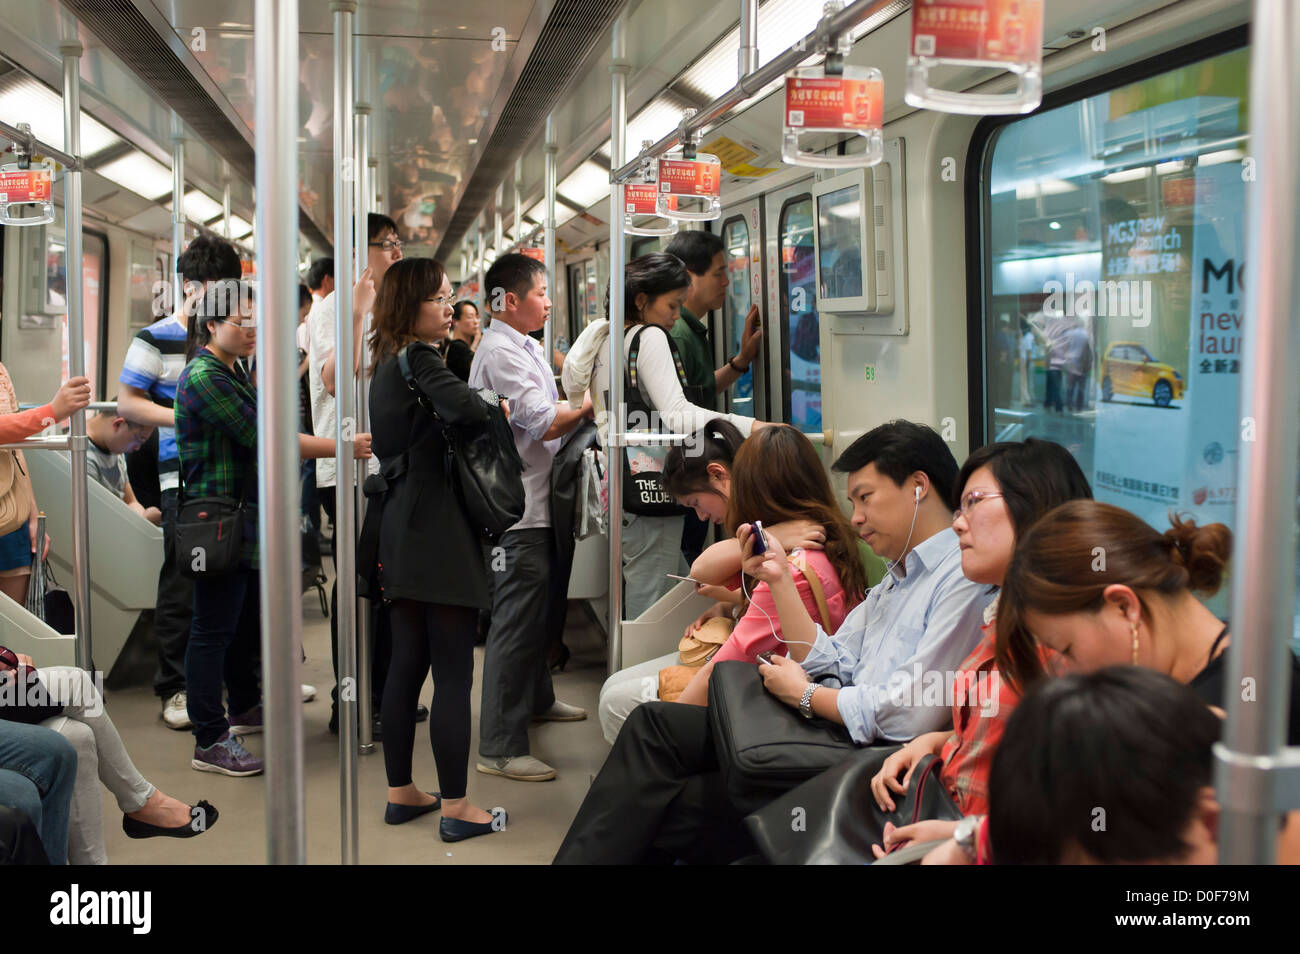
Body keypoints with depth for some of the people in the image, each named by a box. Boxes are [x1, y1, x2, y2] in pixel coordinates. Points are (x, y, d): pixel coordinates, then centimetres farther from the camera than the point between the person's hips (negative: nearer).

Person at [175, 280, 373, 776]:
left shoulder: (232, 371, 16)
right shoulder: (205, 376, -18)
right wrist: (346, 447, -21)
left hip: (244, 517, 10)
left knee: (247, 619, 21)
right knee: (213, 630, -4)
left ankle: (245, 707, 37)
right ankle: (210, 741, 2)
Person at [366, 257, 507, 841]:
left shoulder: (385, 365, 17)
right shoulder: (418, 360, -12)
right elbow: (465, 410, -28)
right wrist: (495, 407, -9)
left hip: (399, 530, 9)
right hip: (439, 532, -9)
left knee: (406, 665, 14)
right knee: (454, 673, -5)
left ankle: (400, 793, 22)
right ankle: (456, 808, 0)